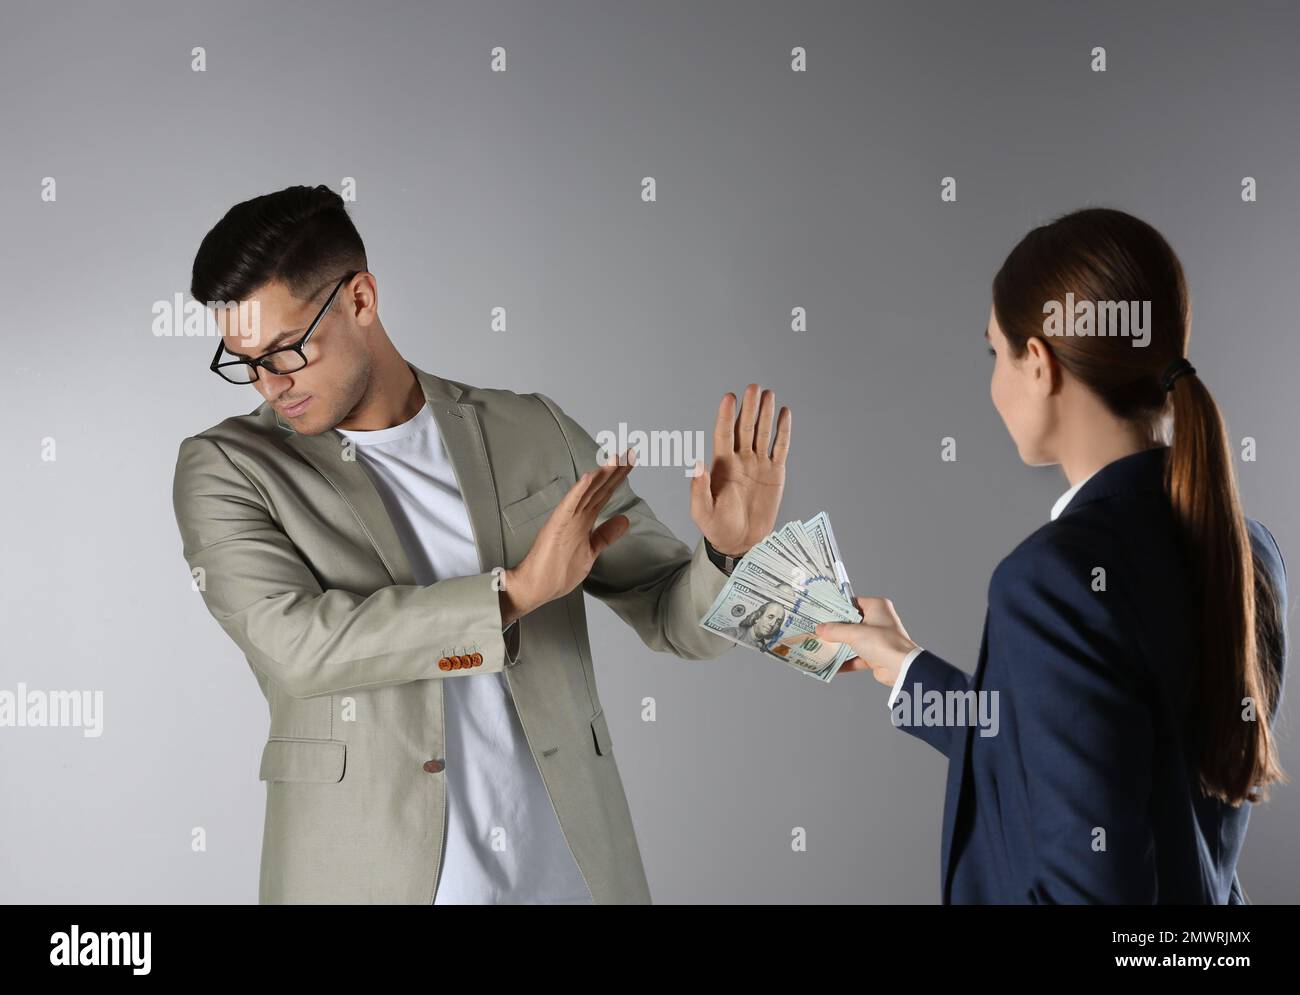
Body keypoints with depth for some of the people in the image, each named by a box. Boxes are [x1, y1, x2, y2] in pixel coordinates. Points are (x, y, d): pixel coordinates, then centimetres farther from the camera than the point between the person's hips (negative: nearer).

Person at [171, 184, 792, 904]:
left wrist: (731, 551, -13)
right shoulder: (225, 467, -1)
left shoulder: (532, 433, 4)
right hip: (368, 877, -1)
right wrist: (515, 592, -15)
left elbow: (677, 615, 8)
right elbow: (296, 643, -16)